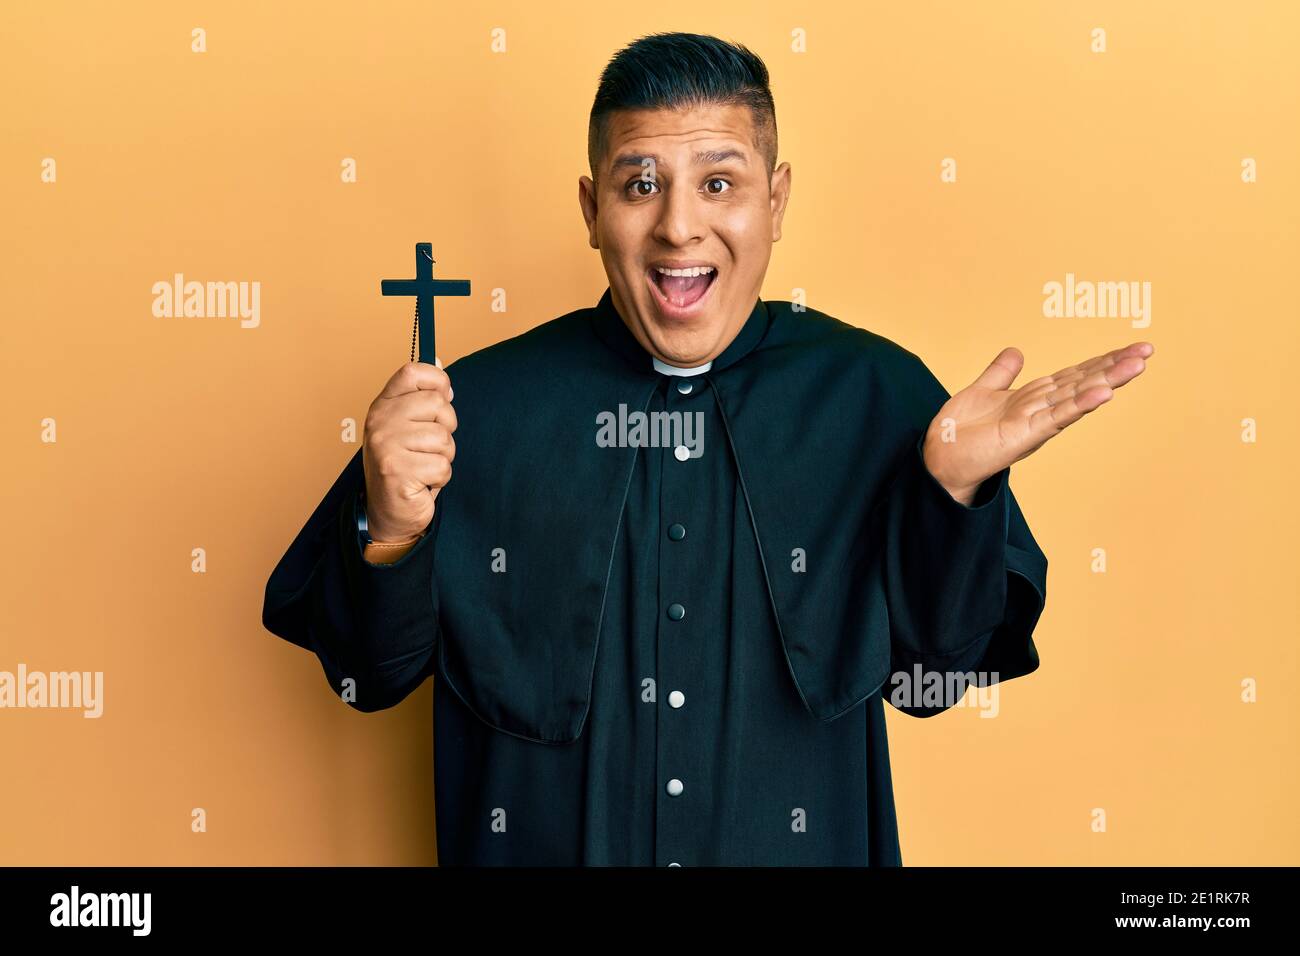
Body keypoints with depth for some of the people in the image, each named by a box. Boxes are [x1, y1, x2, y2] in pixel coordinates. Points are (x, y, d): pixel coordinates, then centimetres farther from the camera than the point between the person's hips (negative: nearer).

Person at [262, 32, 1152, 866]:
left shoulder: (879, 394, -10)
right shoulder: (482, 404, -12)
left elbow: (930, 673, -6)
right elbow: (372, 674, -7)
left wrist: (954, 491, -22)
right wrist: (389, 533, -26)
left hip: (798, 847, 1)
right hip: (539, 842, 0)